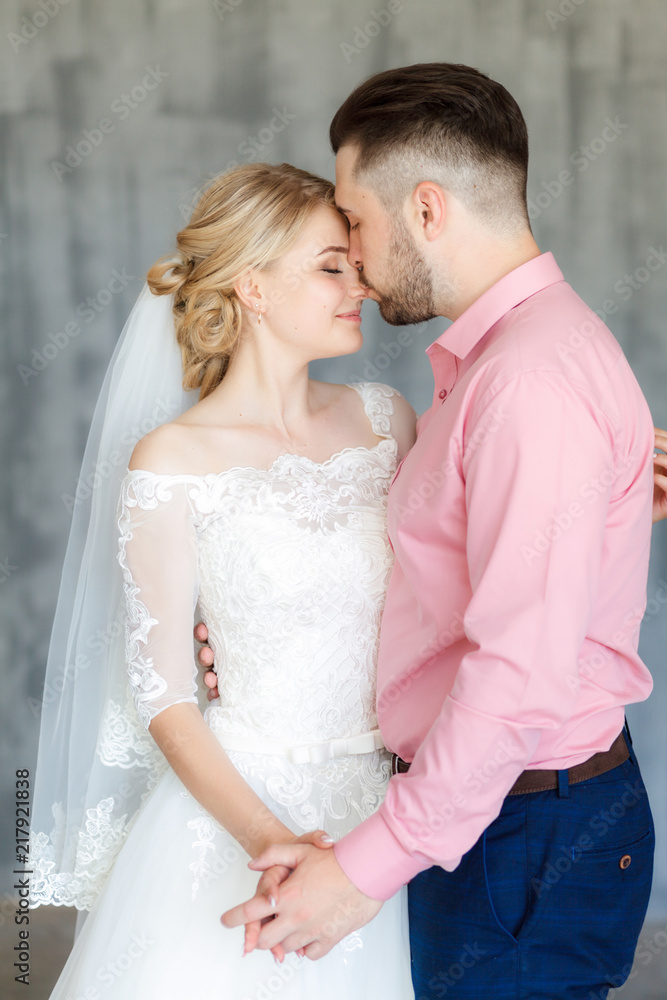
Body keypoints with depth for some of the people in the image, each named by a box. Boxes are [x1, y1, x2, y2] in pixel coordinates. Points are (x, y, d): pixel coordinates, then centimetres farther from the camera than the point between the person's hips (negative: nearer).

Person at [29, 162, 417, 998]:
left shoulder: (384, 418, 4)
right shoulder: (172, 463, -10)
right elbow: (163, 694, -10)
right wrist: (266, 838, -23)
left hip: (376, 805, 4)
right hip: (233, 814, -4)